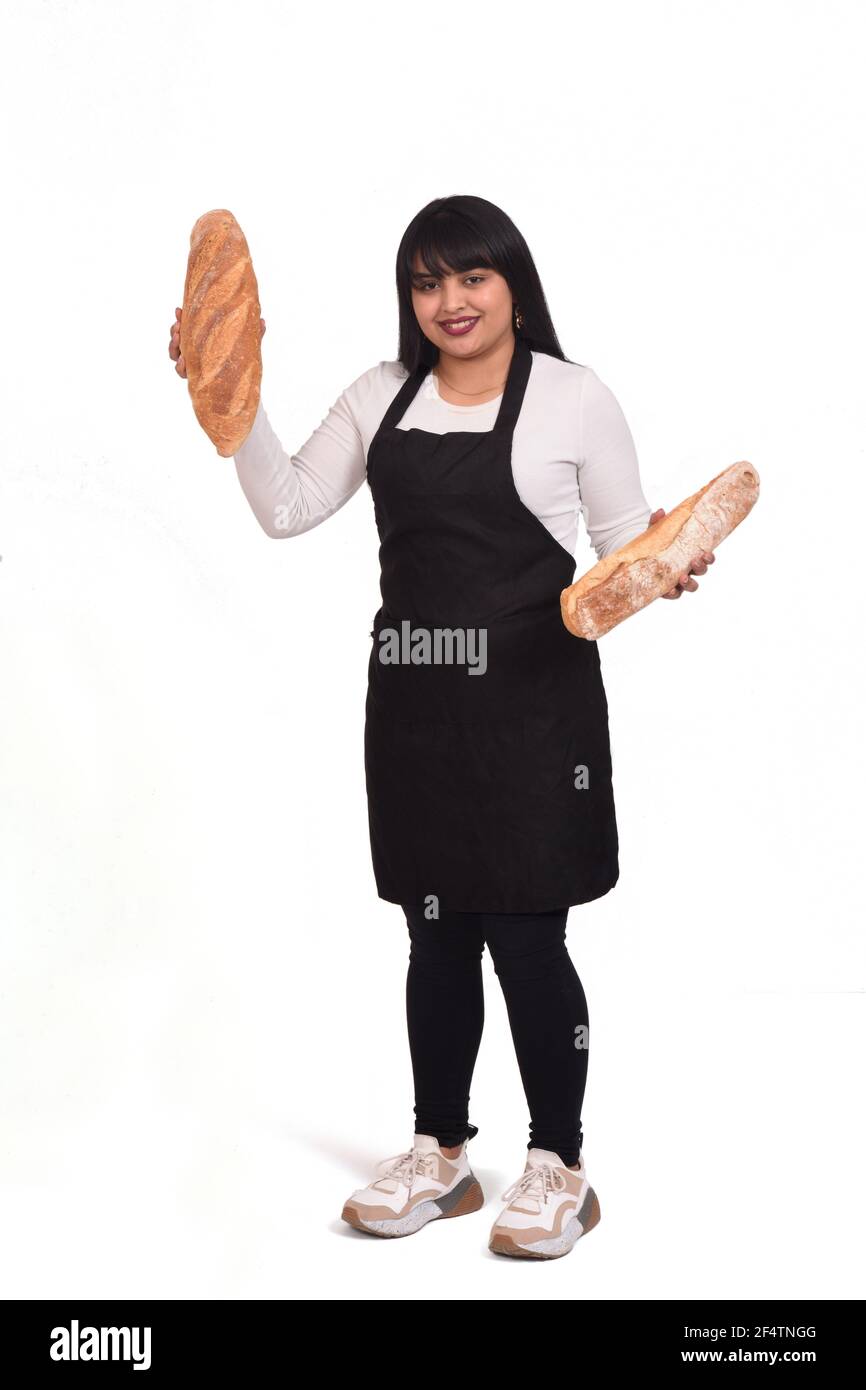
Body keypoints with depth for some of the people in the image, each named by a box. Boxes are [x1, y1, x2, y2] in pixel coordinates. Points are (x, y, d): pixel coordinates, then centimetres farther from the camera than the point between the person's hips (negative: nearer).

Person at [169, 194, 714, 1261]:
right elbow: (287, 507, 8)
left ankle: (558, 1165, 19)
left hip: (532, 700, -4)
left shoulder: (574, 397, -1)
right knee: (436, 934, 13)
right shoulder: (384, 396, 11)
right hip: (413, 699, 5)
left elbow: (627, 536, 3)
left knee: (525, 936, -1)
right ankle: (439, 1153, 29)